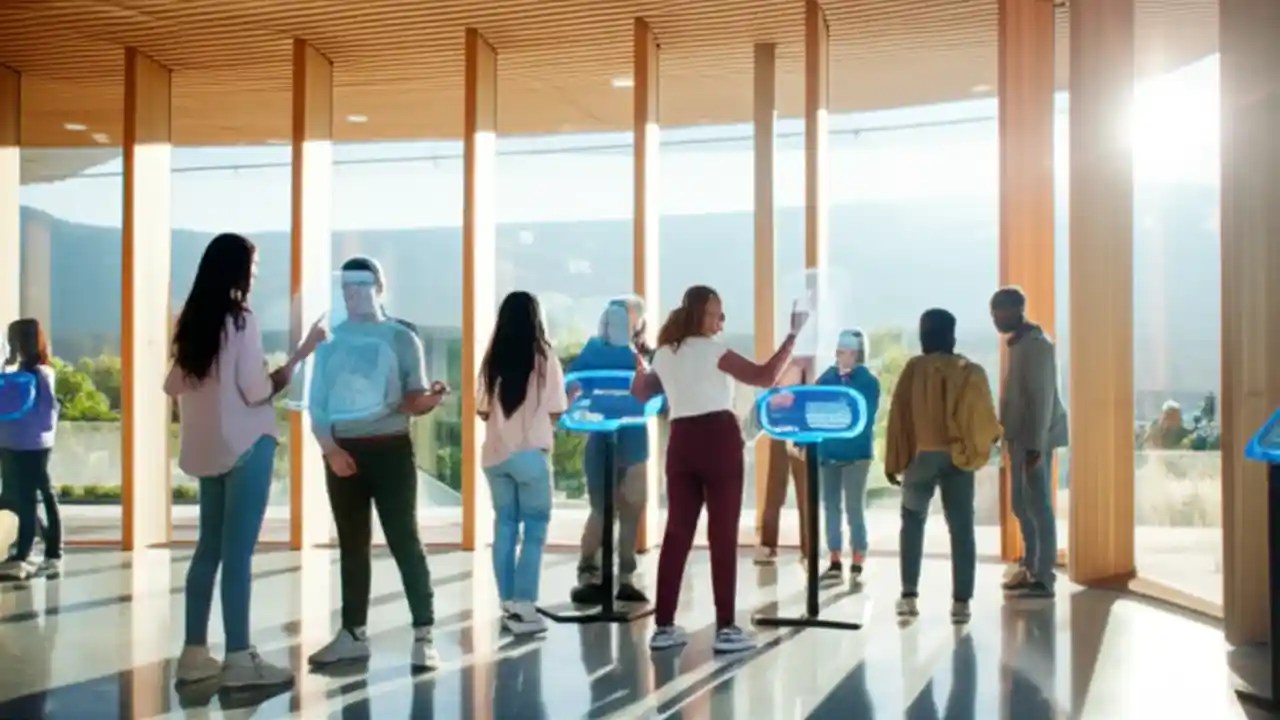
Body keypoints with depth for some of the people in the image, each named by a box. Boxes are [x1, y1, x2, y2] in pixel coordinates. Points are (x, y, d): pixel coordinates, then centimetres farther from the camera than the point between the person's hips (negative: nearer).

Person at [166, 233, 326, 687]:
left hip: (206, 449, 7)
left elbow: (173, 385, 13)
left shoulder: (192, 320, 8)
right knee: (238, 551, -5)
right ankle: (238, 658, -1)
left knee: (210, 547, 12)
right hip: (245, 447, -7)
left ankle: (195, 653, 16)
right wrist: (301, 354, -10)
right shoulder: (242, 320, -12)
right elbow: (256, 390, -16)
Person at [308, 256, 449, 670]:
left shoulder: (402, 337, 1)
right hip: (342, 451, 4)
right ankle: (353, 635, 19)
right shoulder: (331, 340, 10)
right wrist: (329, 449, -6)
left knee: (404, 540, -6)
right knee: (352, 544, 10)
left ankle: (423, 636, -4)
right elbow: (316, 402, 8)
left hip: (389, 449, -4)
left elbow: (415, 399, -1)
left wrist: (427, 400, -25)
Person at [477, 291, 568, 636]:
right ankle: (523, 608, 0)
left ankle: (508, 605, 15)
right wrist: (572, 397, 14)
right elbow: (555, 413, -6)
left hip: (495, 454, 4)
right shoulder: (544, 357, -8)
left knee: (505, 527, 12)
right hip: (530, 454, -4)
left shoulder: (492, 359, 1)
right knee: (534, 529, 4)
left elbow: (483, 411, 6)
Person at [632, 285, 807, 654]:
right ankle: (725, 628, -2)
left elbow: (640, 393, 28)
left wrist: (640, 366, 44)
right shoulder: (712, 350, -7)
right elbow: (765, 377, -15)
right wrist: (792, 335, -9)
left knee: (677, 532, 7)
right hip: (718, 439, -6)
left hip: (681, 442, 6)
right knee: (723, 534, -2)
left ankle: (664, 626, 8)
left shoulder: (664, 354, 12)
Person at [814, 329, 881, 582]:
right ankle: (835, 563, 17)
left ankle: (857, 565, 5)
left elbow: (865, 418, -12)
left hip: (855, 452, -5)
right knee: (831, 506, 8)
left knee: (854, 507, -2)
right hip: (827, 451, 5)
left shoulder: (868, 382, -5)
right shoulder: (827, 378, 7)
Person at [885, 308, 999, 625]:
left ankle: (909, 596, 9)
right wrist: (993, 436, 29)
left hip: (921, 455, -1)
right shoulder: (971, 372, 0)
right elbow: (982, 415, 6)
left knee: (913, 521, 15)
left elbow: (899, 415, -5)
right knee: (961, 529, 5)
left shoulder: (914, 369, -4)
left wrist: (893, 461, 0)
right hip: (958, 457, 1)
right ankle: (961, 602, 2)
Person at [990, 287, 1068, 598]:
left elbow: (1043, 396, -20)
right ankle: (1029, 568, 24)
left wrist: (1035, 444, -22)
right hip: (1020, 437, 9)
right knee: (1021, 504, 14)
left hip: (1035, 439, -9)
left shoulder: (1036, 344, -15)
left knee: (1038, 506, -5)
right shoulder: (1018, 343, 14)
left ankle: (1044, 579, 0)